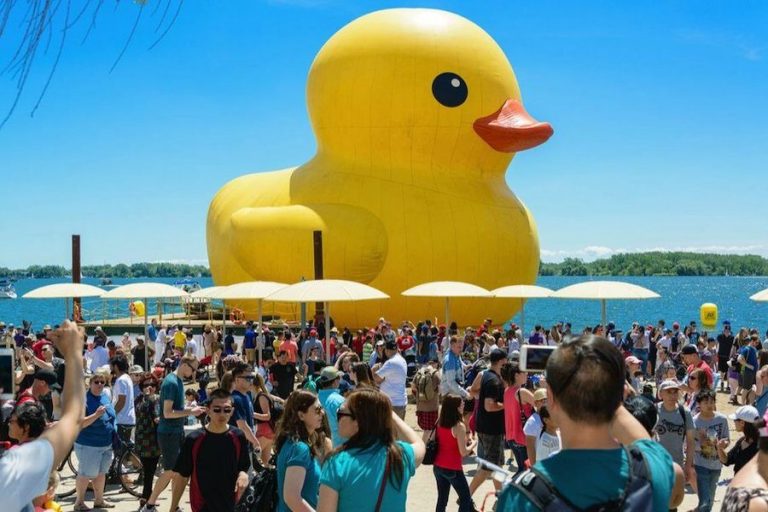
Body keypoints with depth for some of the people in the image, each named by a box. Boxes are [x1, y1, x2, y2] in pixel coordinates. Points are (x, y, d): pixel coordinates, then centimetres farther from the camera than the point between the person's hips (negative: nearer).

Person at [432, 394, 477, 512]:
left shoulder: (439, 423, 2)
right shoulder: (459, 426, -18)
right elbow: (463, 452, -19)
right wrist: (473, 443, -1)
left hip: (438, 467, 7)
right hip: (453, 469, -6)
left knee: (442, 499, 14)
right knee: (465, 498, 10)